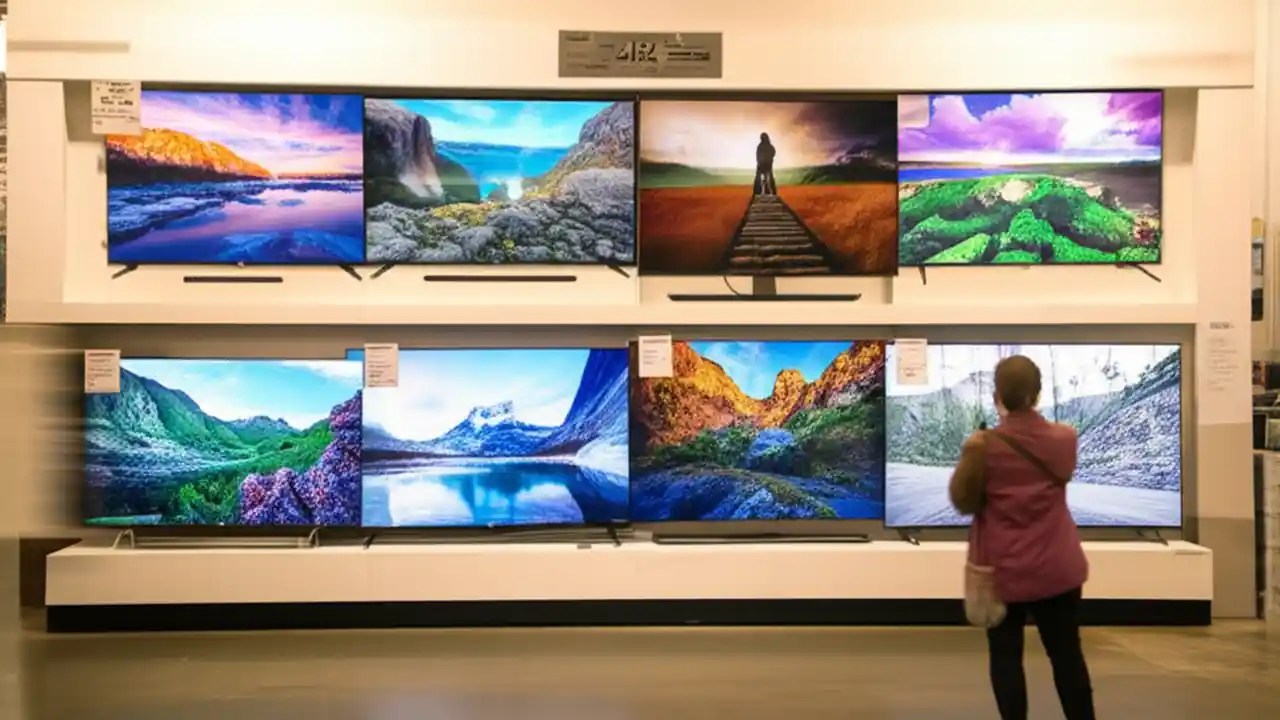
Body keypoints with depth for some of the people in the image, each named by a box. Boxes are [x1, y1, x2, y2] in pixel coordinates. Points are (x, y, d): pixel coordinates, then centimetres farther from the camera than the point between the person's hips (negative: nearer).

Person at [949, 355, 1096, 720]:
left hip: (1005, 570, -3)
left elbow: (963, 501, -7)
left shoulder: (984, 445, -15)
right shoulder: (1064, 437, -4)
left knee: (1006, 655, 8)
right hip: (1057, 567, 3)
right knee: (1067, 653, 12)